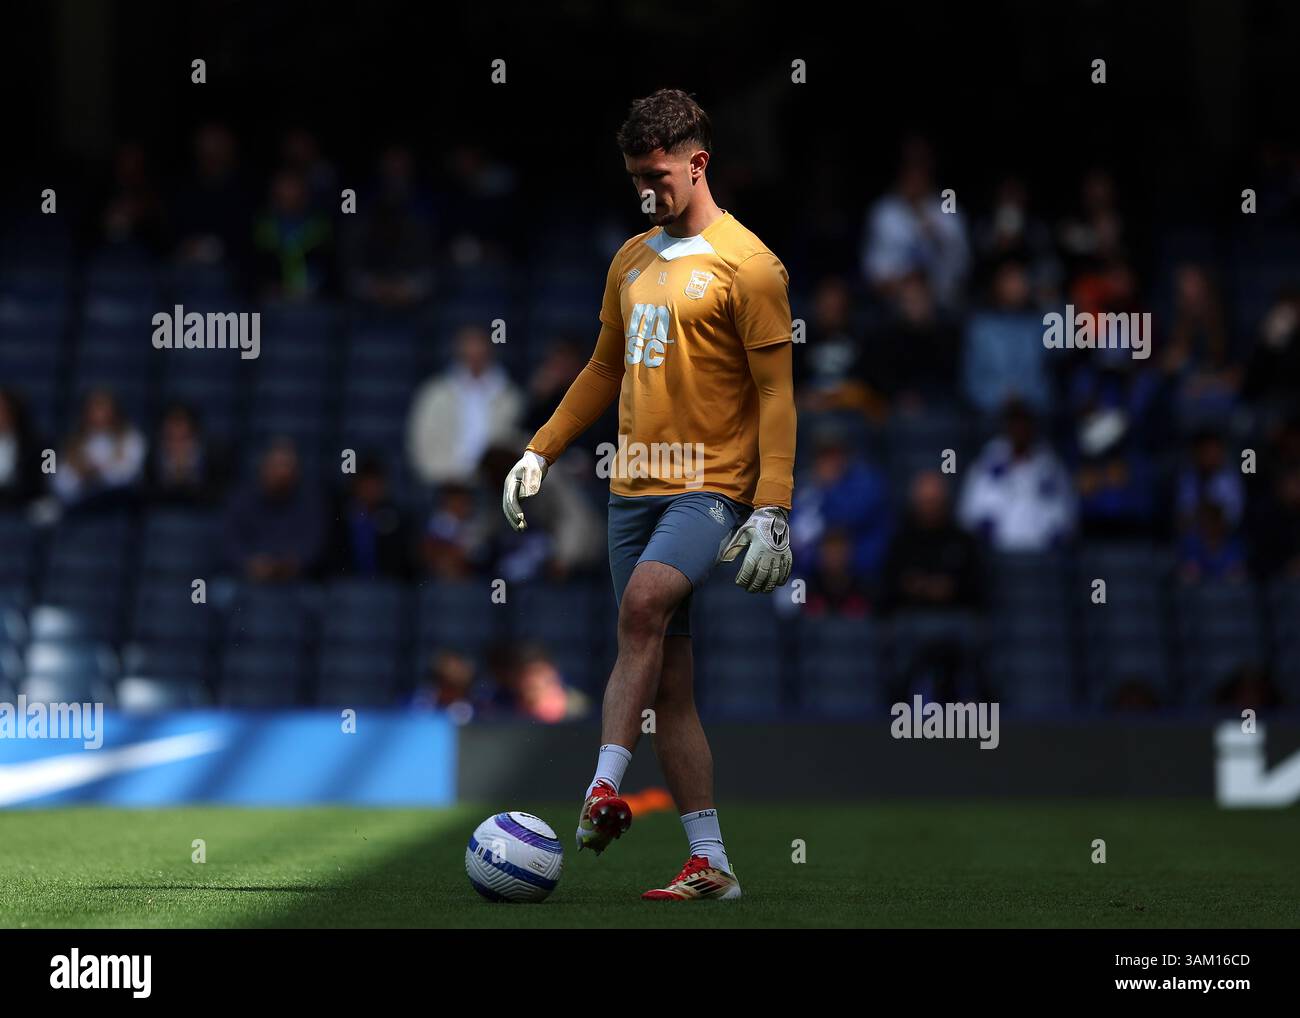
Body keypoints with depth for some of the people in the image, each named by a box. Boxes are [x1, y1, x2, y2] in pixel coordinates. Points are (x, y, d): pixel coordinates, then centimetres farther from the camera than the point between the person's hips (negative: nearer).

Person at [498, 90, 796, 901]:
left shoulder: (746, 265, -6)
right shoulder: (632, 261, 16)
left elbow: (776, 393, -8)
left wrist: (773, 510, -15)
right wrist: (539, 454, 20)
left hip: (712, 486, -7)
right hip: (635, 488, 7)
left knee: (644, 600, -32)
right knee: (670, 681, 2)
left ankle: (605, 789, -35)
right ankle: (710, 864, 3)